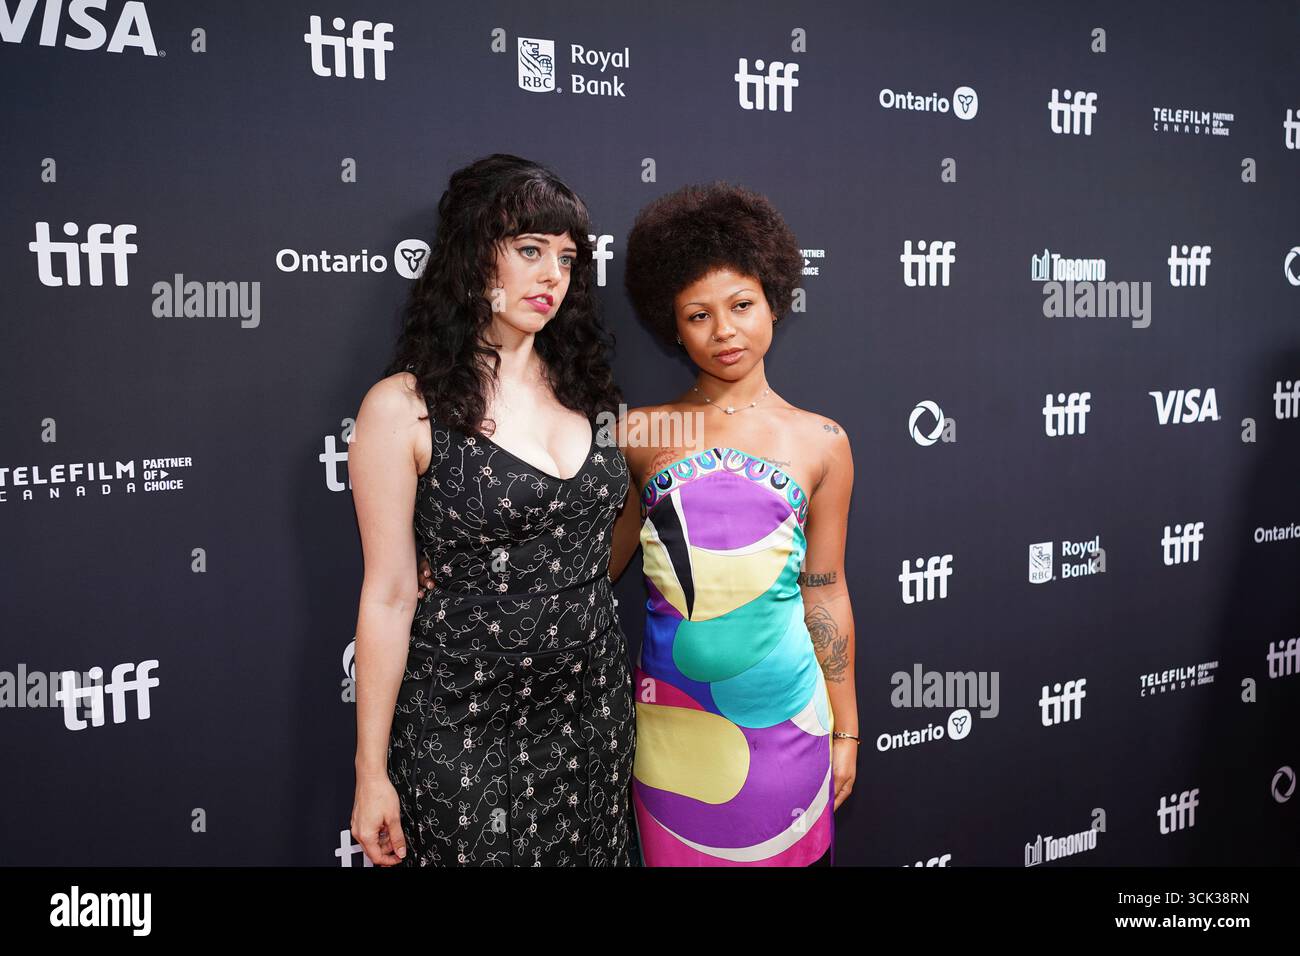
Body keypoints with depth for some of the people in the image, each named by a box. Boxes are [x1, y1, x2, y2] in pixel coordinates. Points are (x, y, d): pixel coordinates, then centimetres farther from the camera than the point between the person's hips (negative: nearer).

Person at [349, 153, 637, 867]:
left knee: (589, 852, 16)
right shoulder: (404, 407, -10)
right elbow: (389, 596, -10)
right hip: (464, 725, -5)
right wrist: (371, 773, -8)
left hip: (592, 711, 5)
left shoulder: (582, 388, 6)